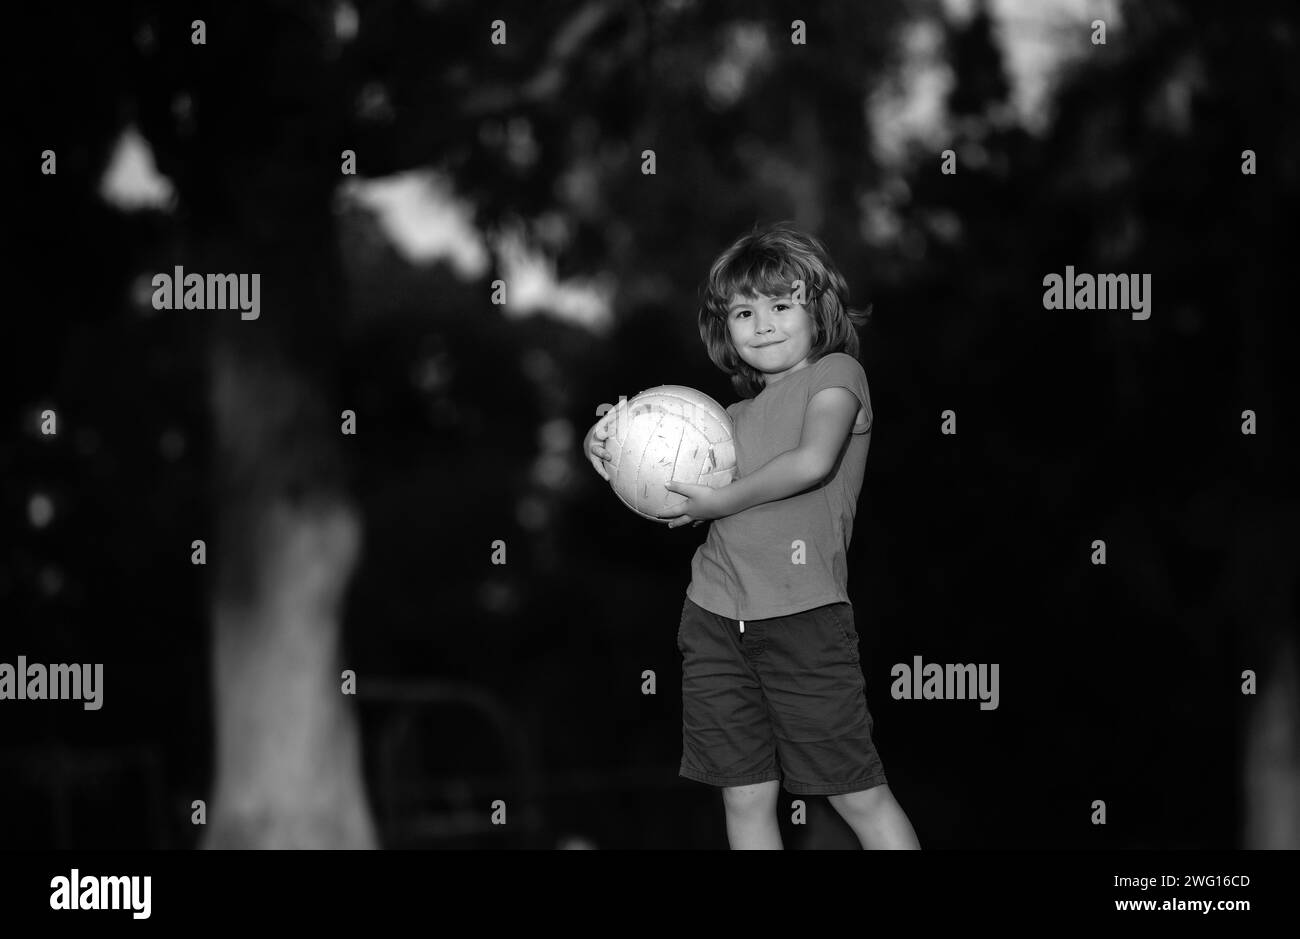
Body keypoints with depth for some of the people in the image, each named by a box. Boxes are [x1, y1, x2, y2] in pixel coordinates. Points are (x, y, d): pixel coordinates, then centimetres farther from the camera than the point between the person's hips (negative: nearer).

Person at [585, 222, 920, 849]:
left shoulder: (835, 373, 4)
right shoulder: (736, 416, 22)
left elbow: (813, 461, -14)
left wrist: (719, 501, -7)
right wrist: (606, 443, 4)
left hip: (803, 613, -6)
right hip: (715, 617, 6)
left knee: (858, 795, -4)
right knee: (746, 799, 6)